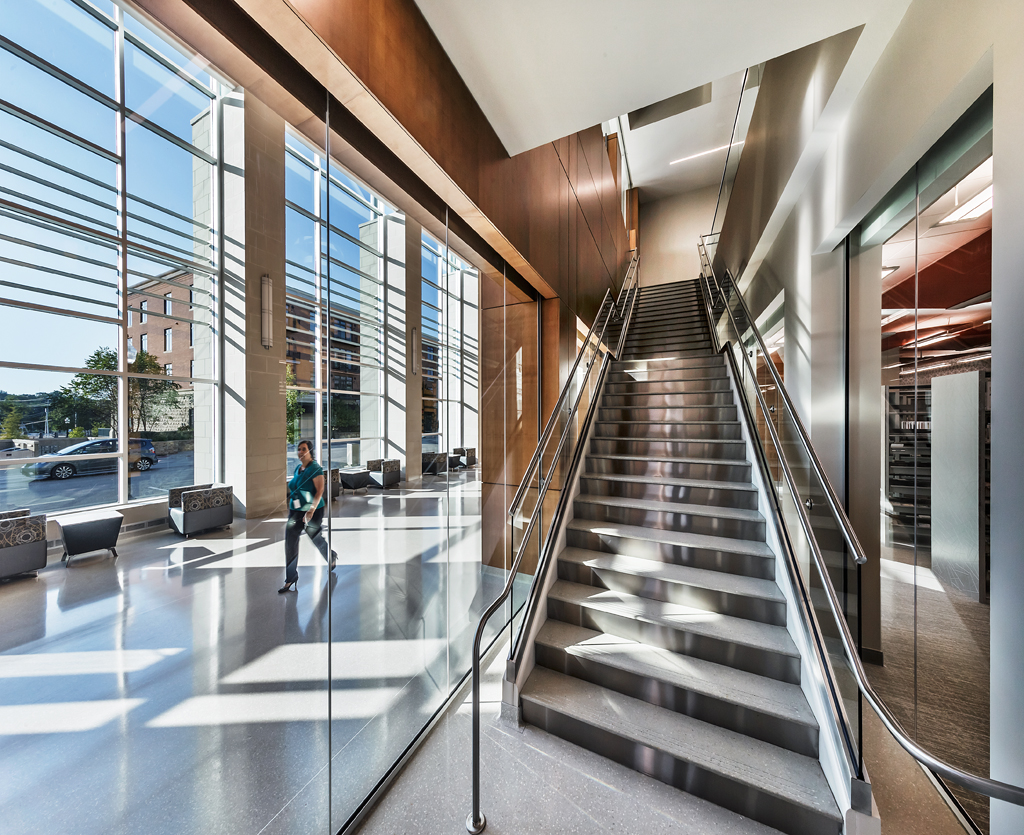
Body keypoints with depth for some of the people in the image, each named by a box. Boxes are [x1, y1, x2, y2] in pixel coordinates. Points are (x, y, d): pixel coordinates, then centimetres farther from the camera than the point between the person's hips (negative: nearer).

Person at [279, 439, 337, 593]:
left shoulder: (315, 468, -14)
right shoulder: (297, 468, 9)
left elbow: (320, 490, -21)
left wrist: (312, 509, -30)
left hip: (313, 511, -6)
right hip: (295, 510, 6)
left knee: (316, 538, 10)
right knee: (290, 544, 1)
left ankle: (332, 557, 40)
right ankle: (291, 580, 11)